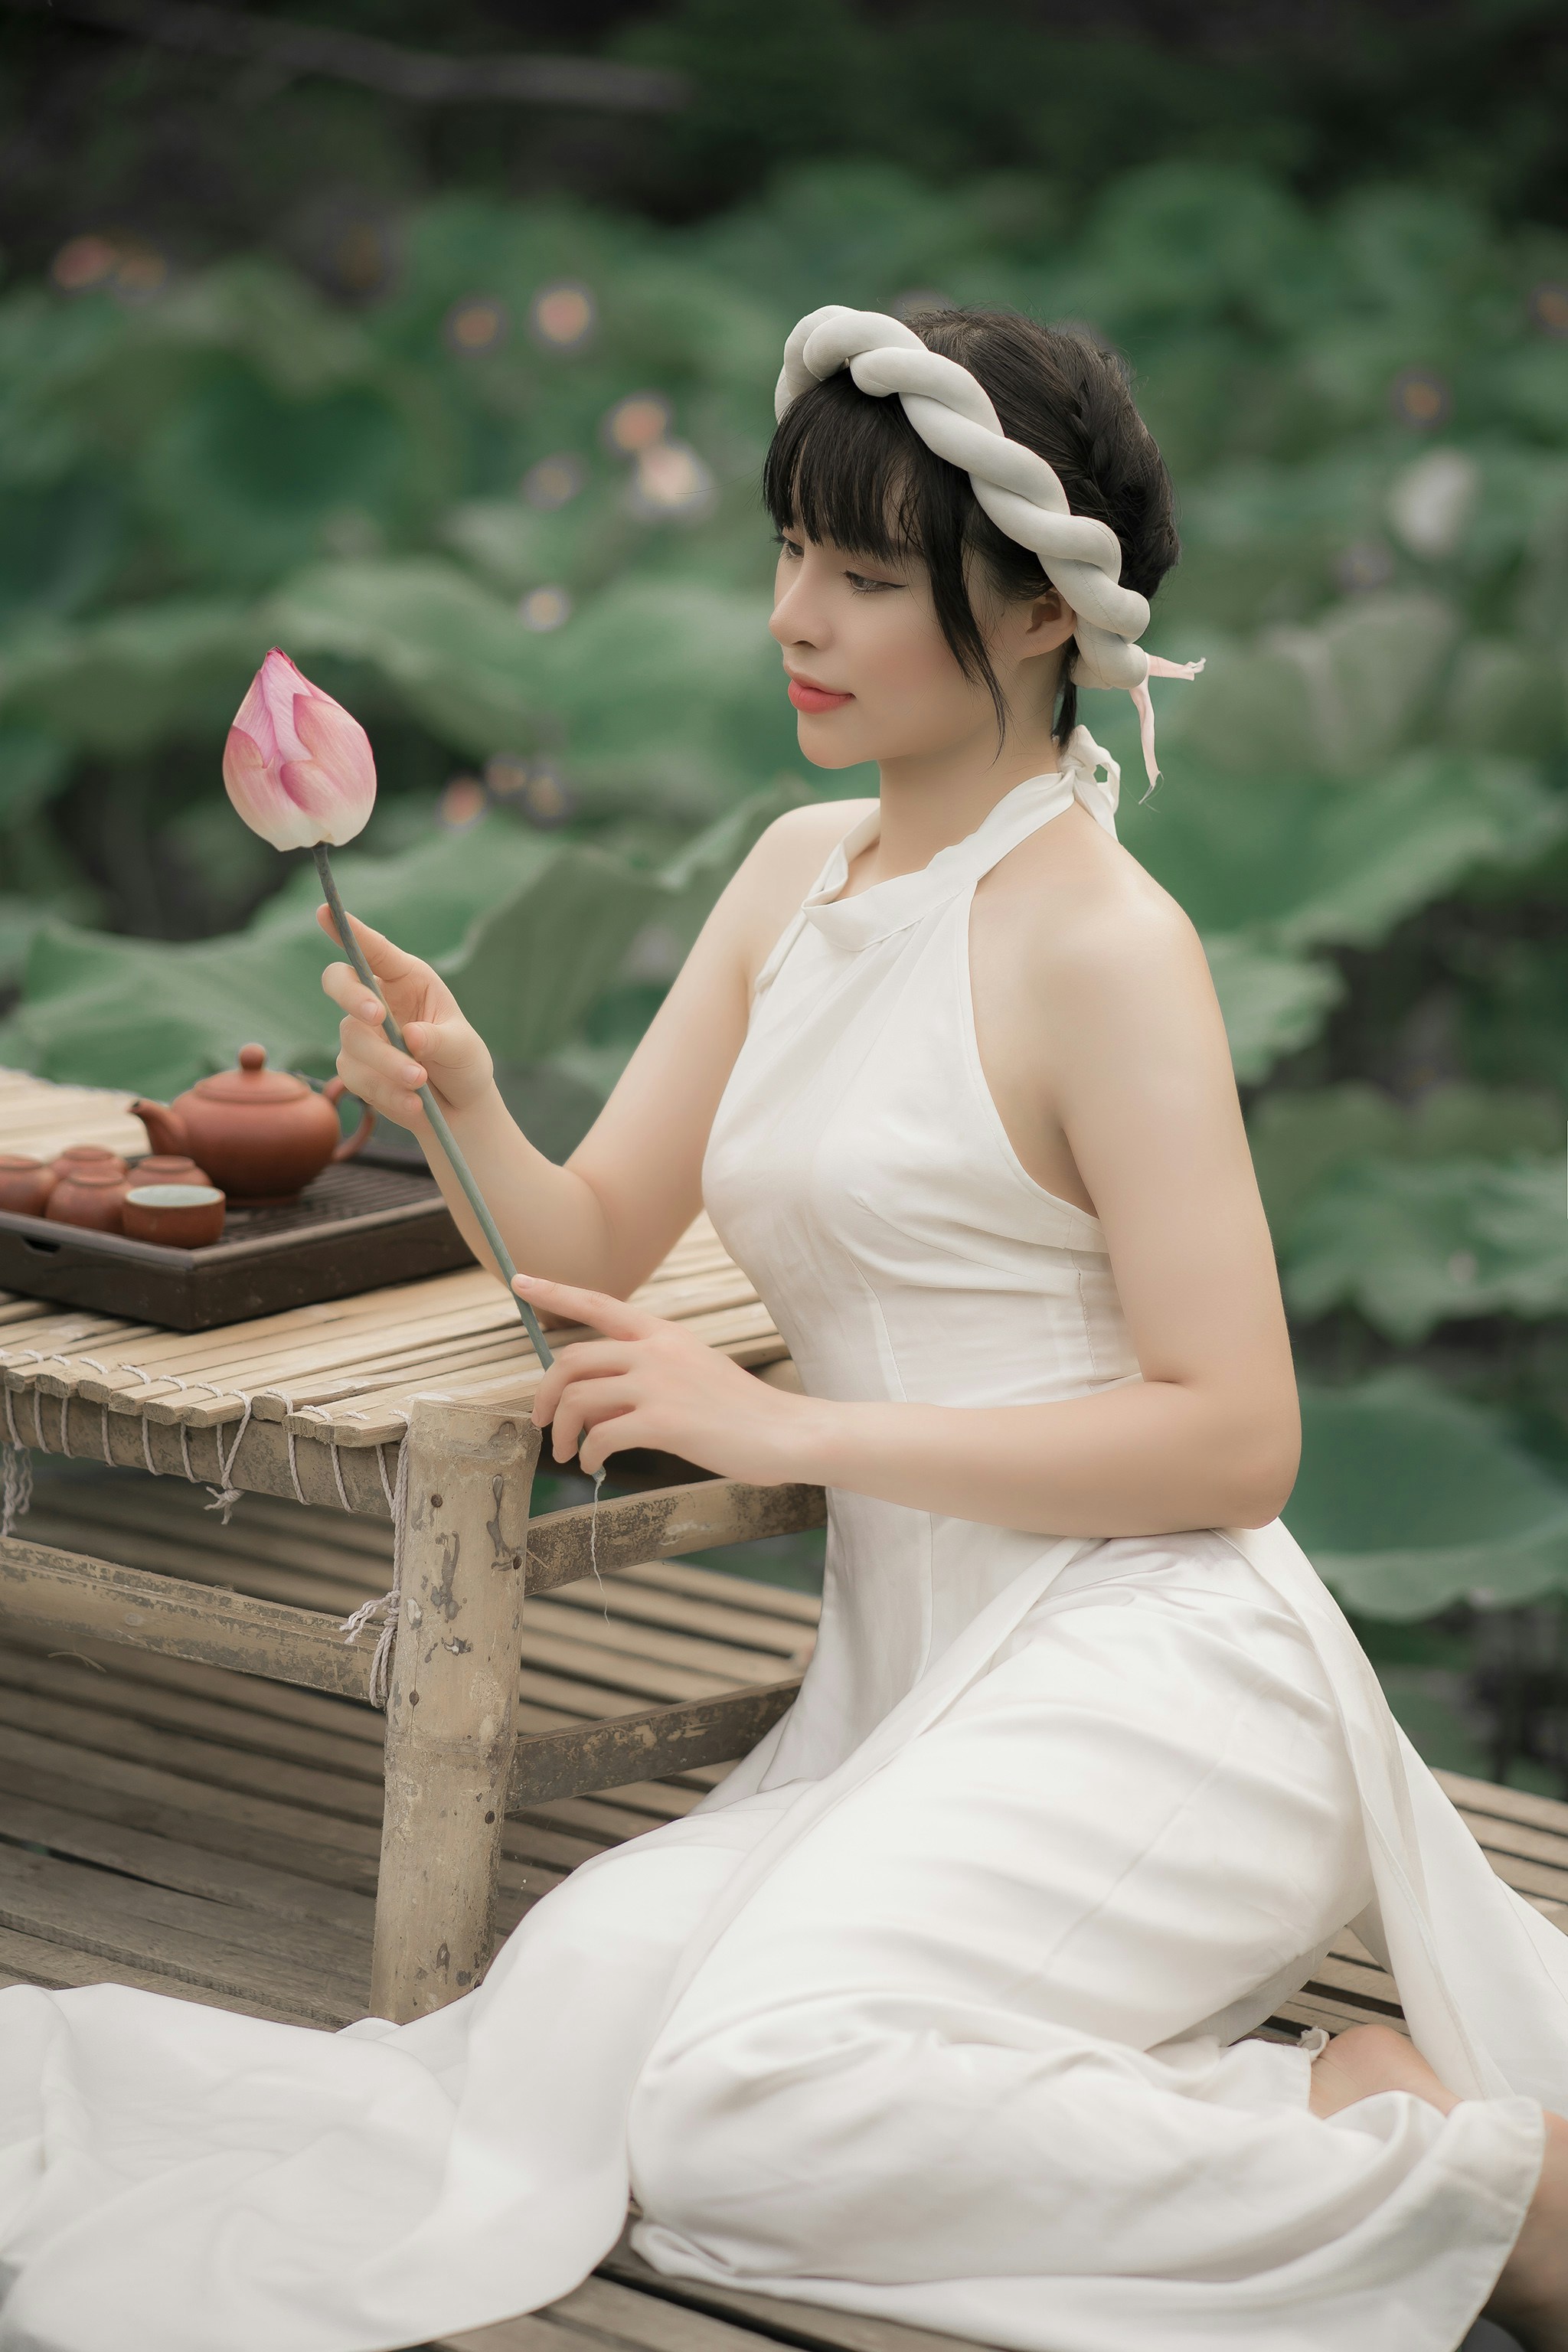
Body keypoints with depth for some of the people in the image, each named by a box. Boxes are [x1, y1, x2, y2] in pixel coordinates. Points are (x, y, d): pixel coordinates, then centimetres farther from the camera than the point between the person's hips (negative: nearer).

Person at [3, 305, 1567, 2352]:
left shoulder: (1100, 943, -10)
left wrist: (782, 1426, -15)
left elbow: (1235, 1438, -14)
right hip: (910, 1681, 8)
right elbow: (594, 1246, 13)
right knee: (588, 1994, -20)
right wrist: (464, 1108, -9)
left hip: (1142, 1669, -8)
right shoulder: (800, 874, 14)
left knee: (745, 2100, -28)